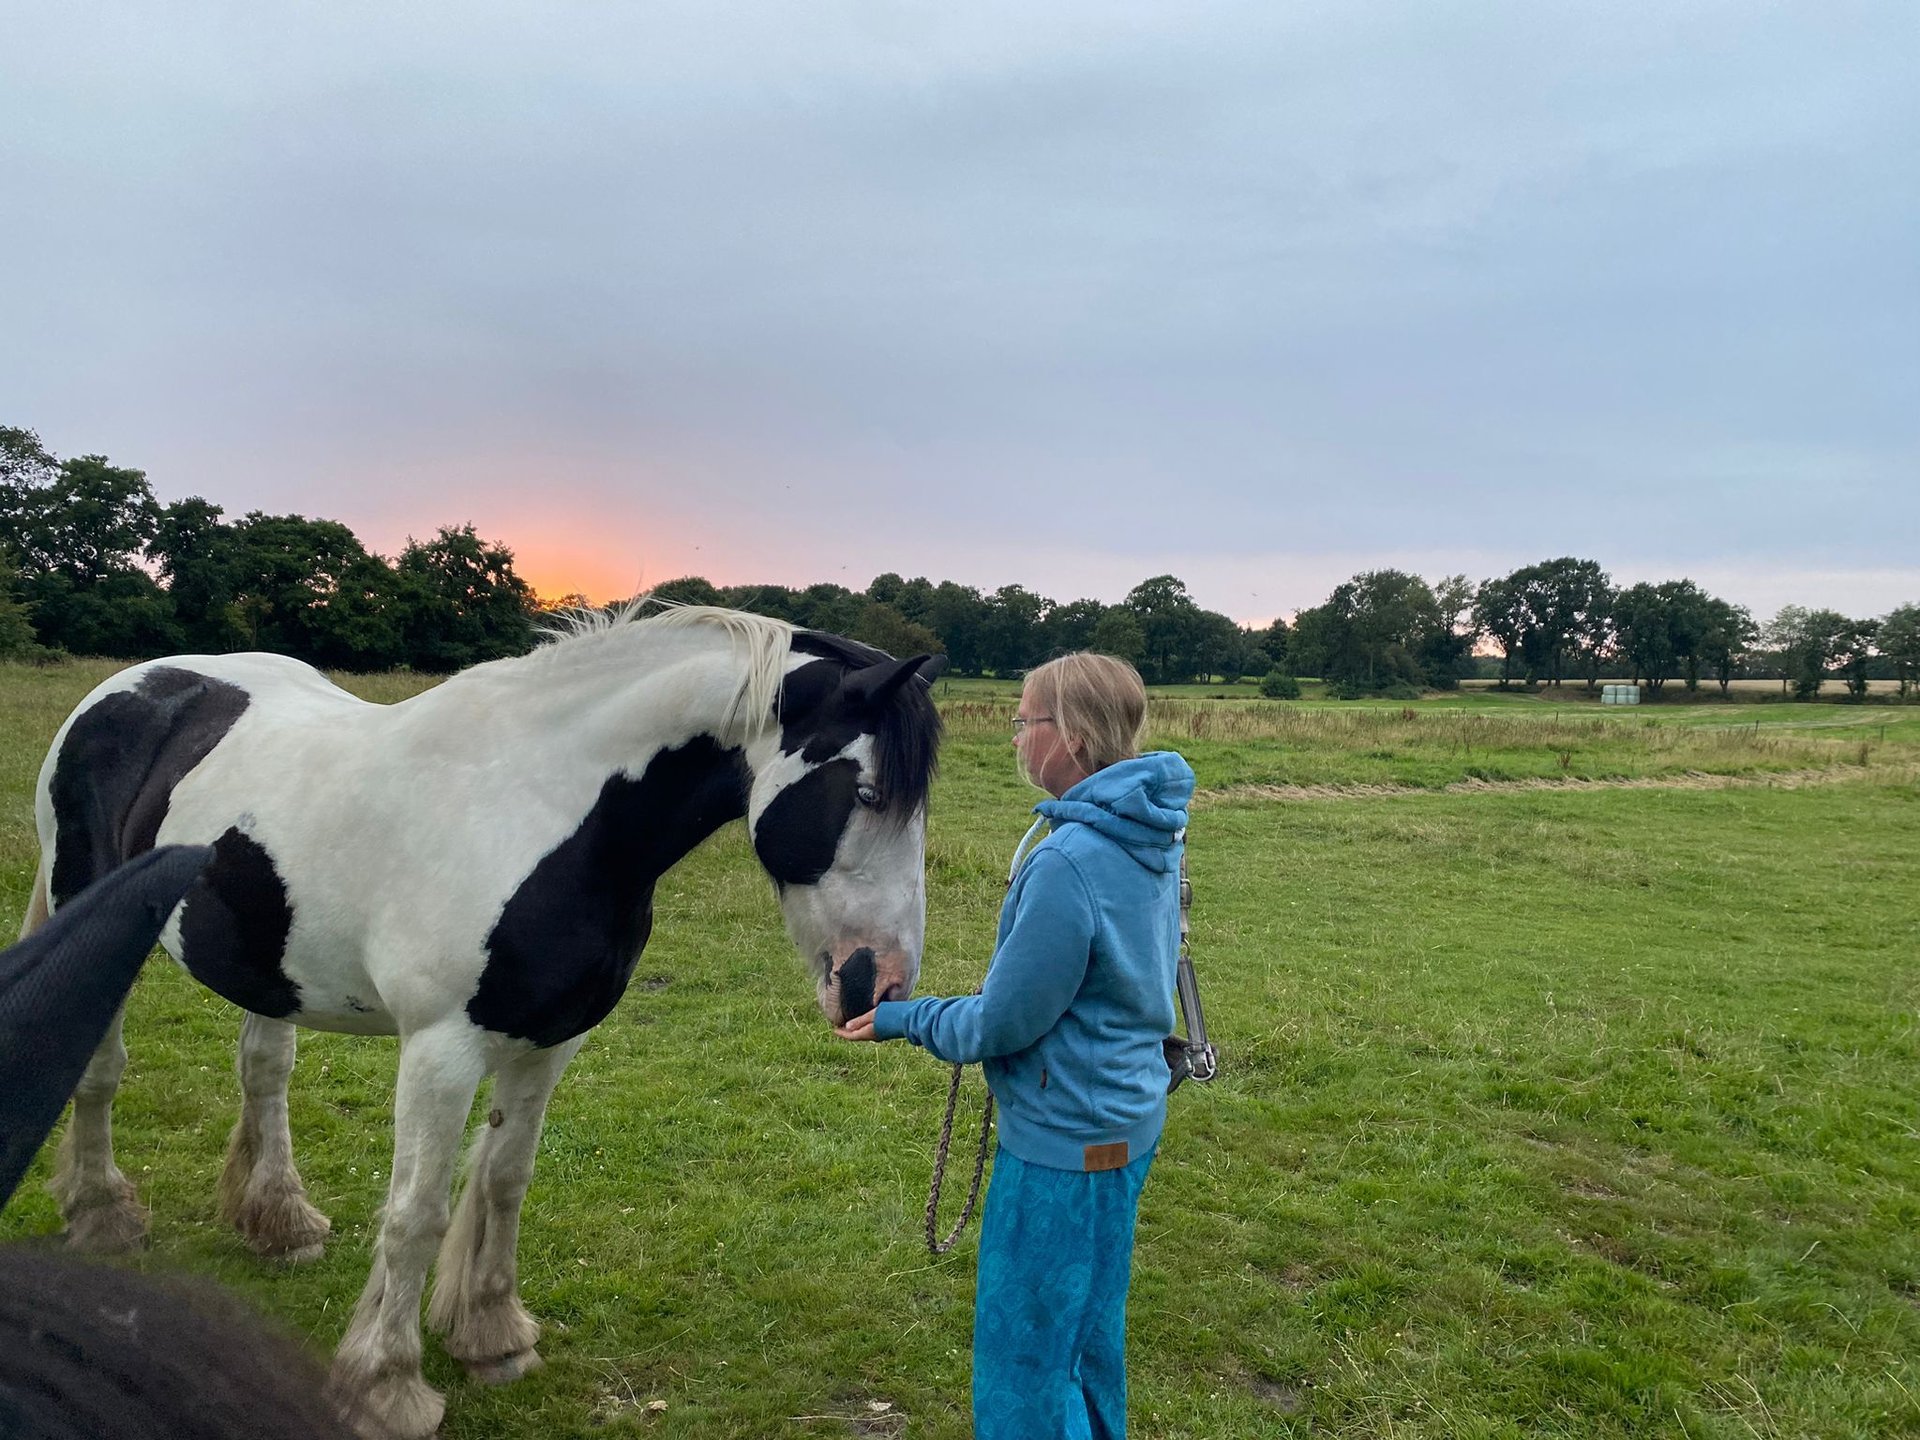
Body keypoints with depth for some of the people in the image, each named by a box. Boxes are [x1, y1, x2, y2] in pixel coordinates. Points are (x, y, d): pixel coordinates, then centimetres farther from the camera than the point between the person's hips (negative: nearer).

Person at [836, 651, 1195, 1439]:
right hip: (1127, 1117, 9)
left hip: (1063, 1140, -9)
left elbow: (1003, 1023, -20)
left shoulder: (1069, 860, -28)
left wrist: (904, 1019, -4)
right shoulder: (1153, 838, 0)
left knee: (1024, 1358, 10)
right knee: (1089, 1337, 26)